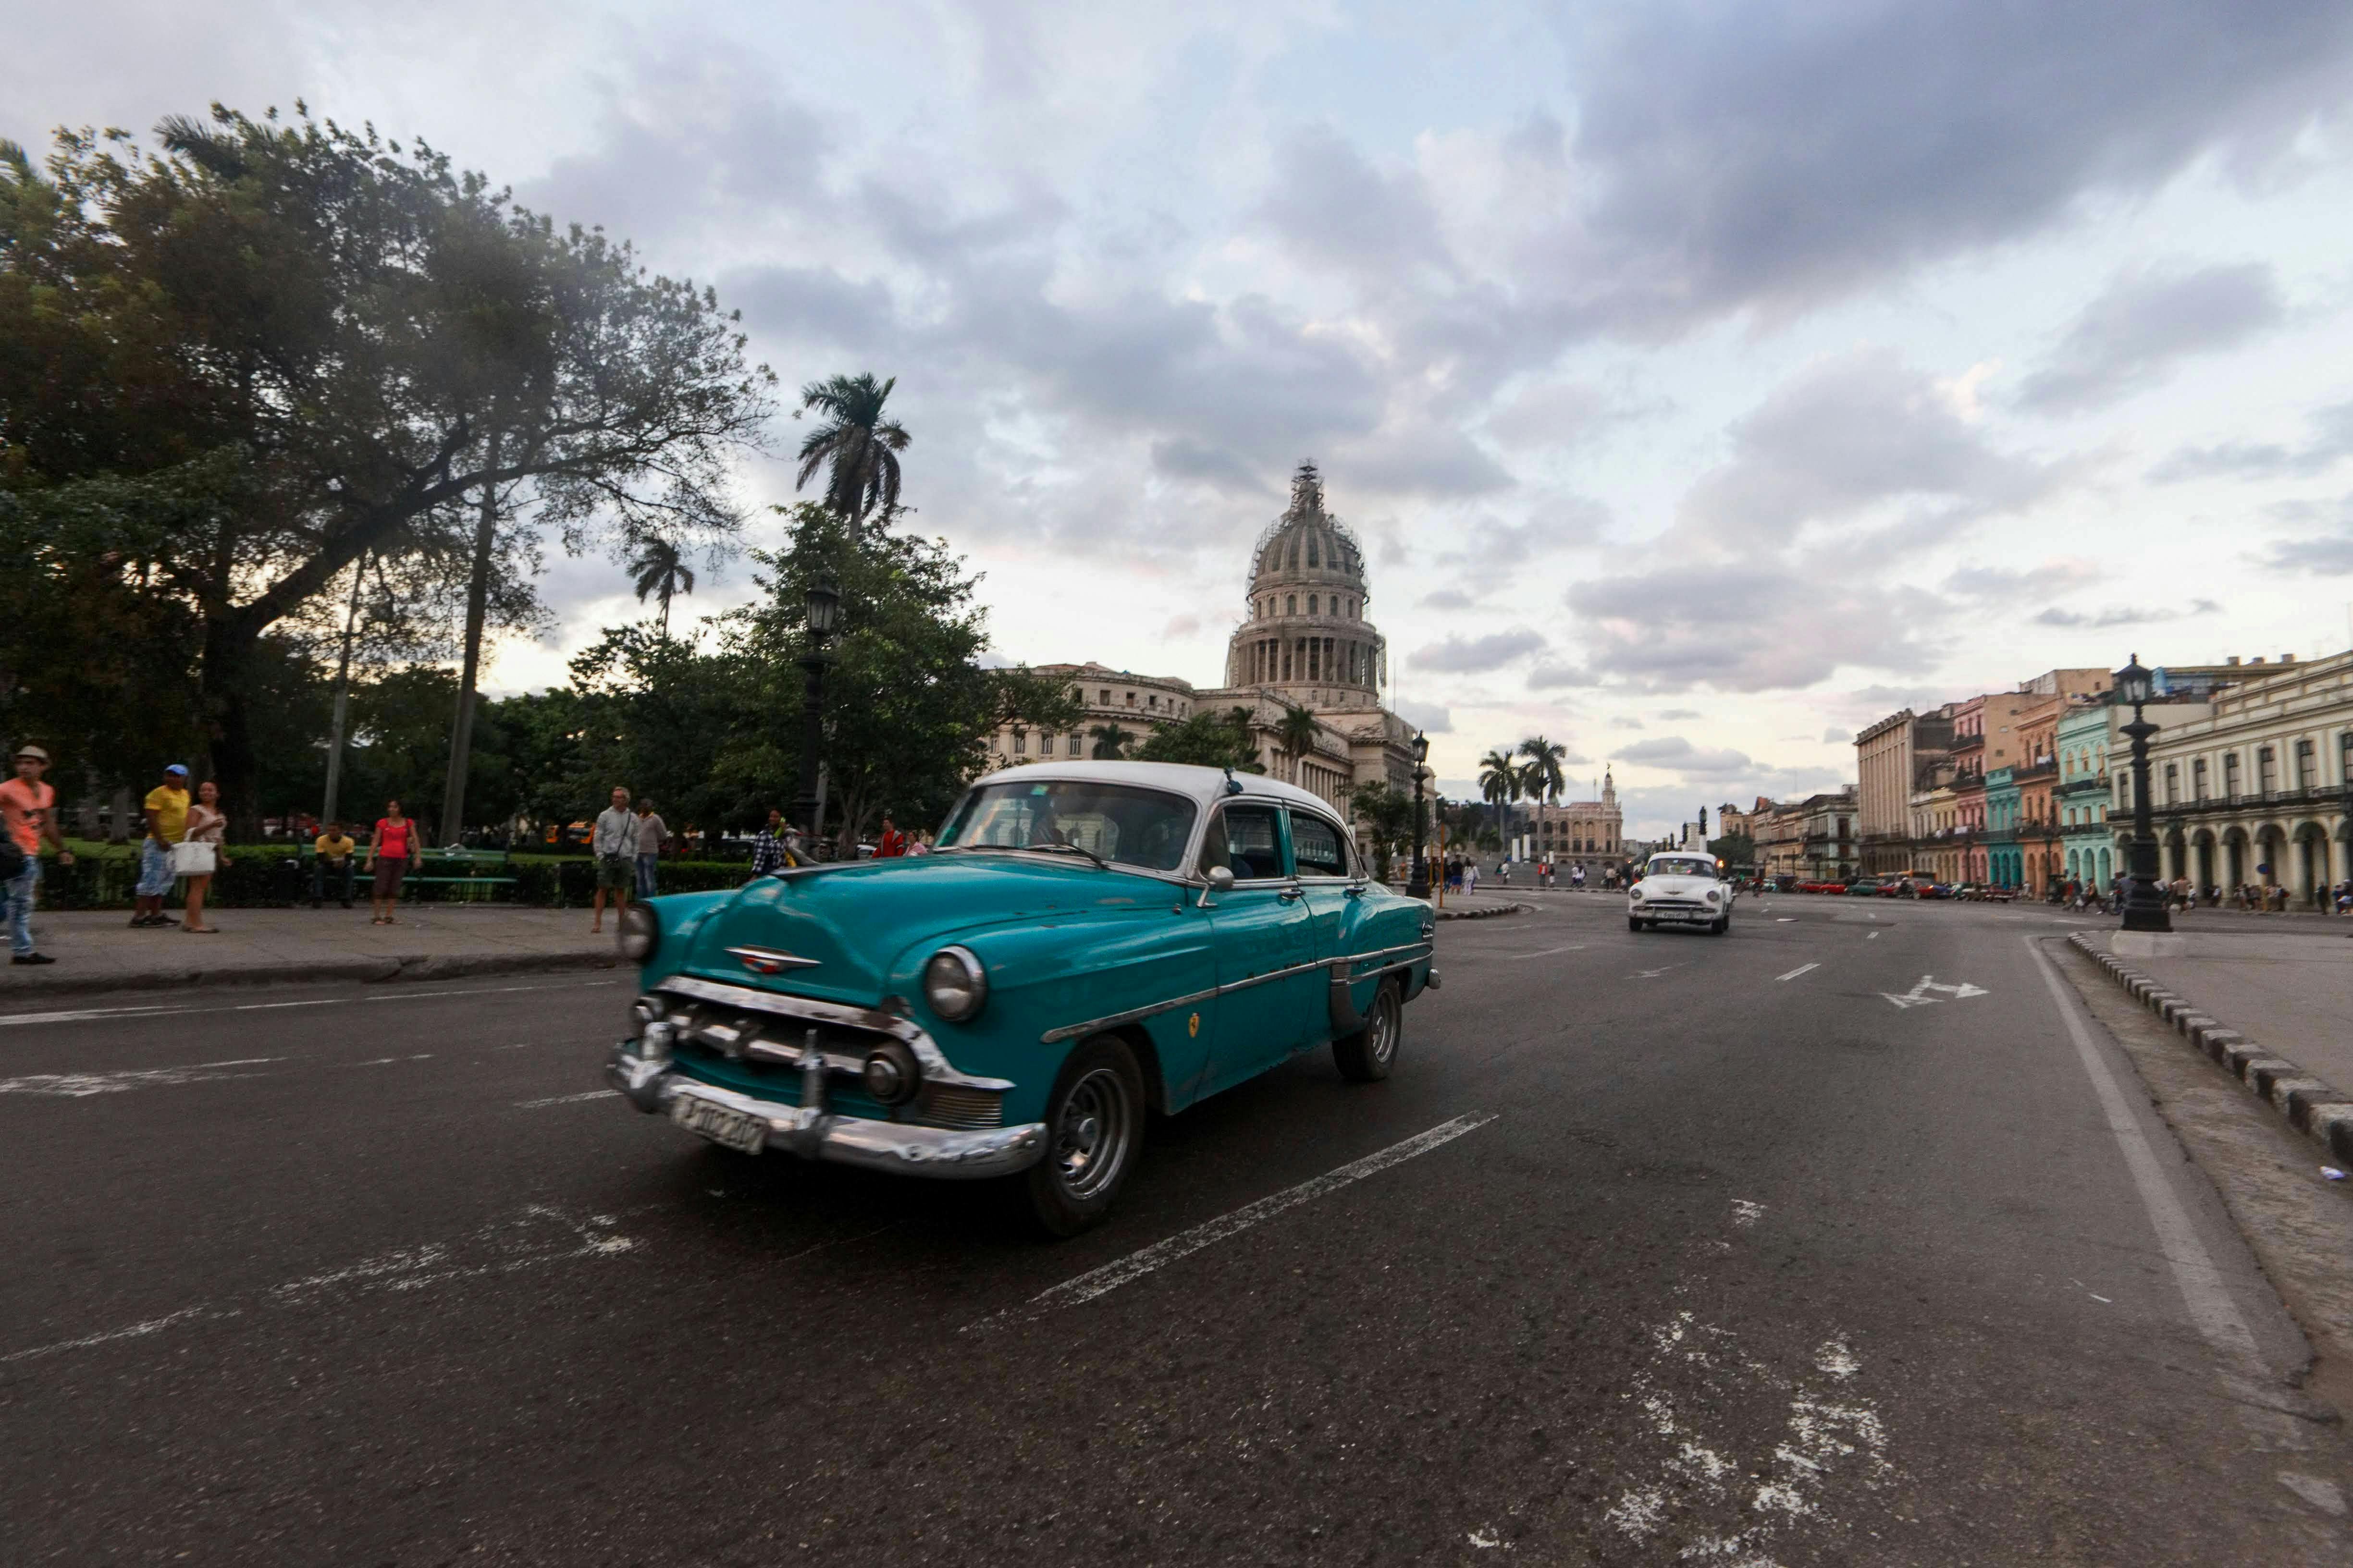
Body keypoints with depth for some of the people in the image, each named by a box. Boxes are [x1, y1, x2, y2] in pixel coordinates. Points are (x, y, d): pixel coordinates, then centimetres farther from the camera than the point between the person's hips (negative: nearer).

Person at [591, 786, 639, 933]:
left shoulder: (633, 819, 10)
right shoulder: (605, 815, 2)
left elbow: (636, 841, 14)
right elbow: (597, 838, 2)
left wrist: (633, 859, 7)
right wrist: (601, 857, -5)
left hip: (625, 859, 2)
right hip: (608, 858, -2)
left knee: (621, 891, 7)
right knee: (603, 889, -4)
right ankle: (598, 922, -3)